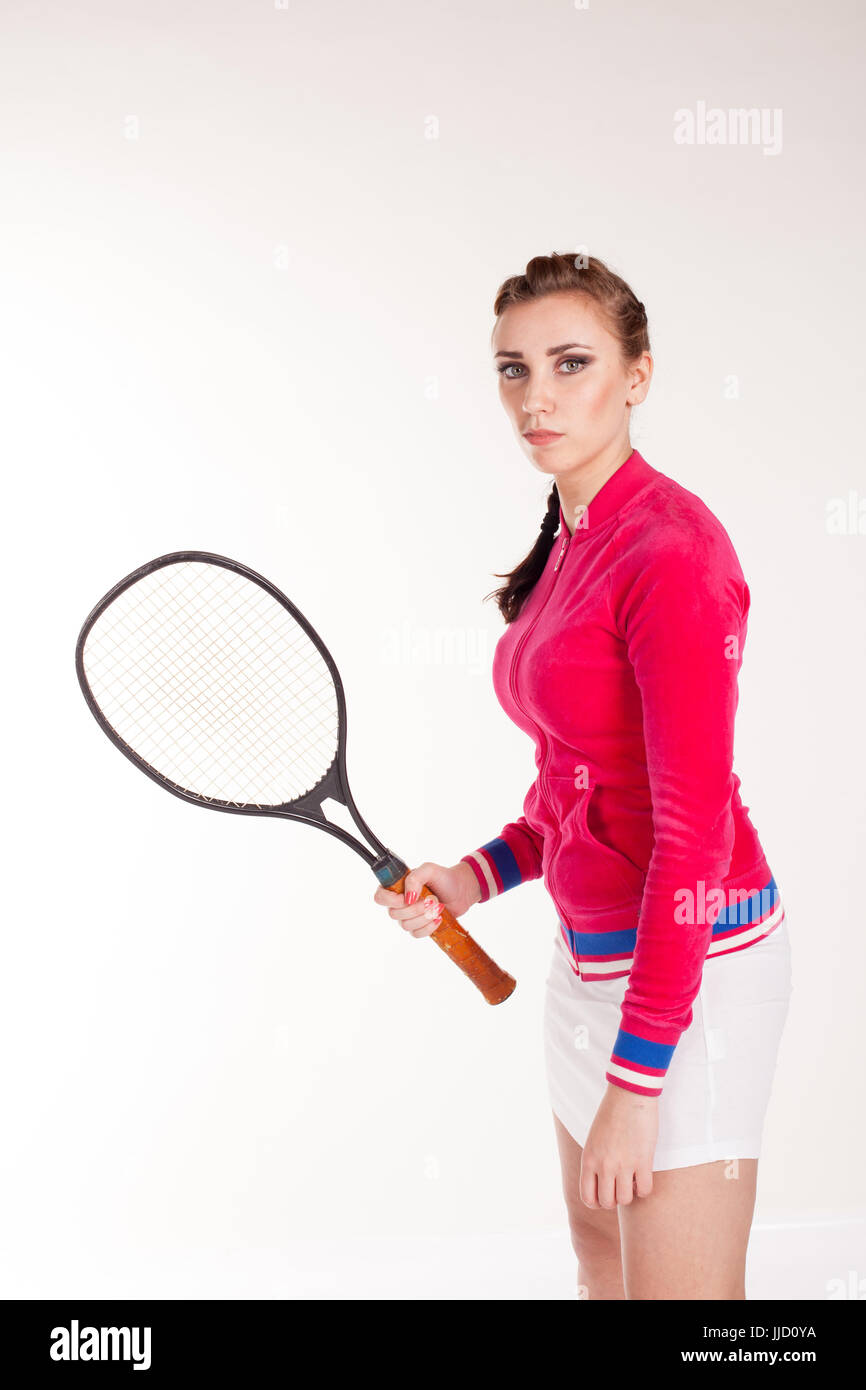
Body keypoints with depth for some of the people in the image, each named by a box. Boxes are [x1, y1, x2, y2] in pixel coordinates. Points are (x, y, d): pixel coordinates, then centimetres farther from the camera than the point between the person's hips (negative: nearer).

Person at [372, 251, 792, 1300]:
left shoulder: (671, 551, -20)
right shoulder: (568, 545, 8)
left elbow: (694, 828, -22)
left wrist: (634, 1080, -21)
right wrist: (474, 878, 4)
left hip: (687, 964, -9)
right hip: (591, 947, 9)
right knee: (601, 1253, 21)